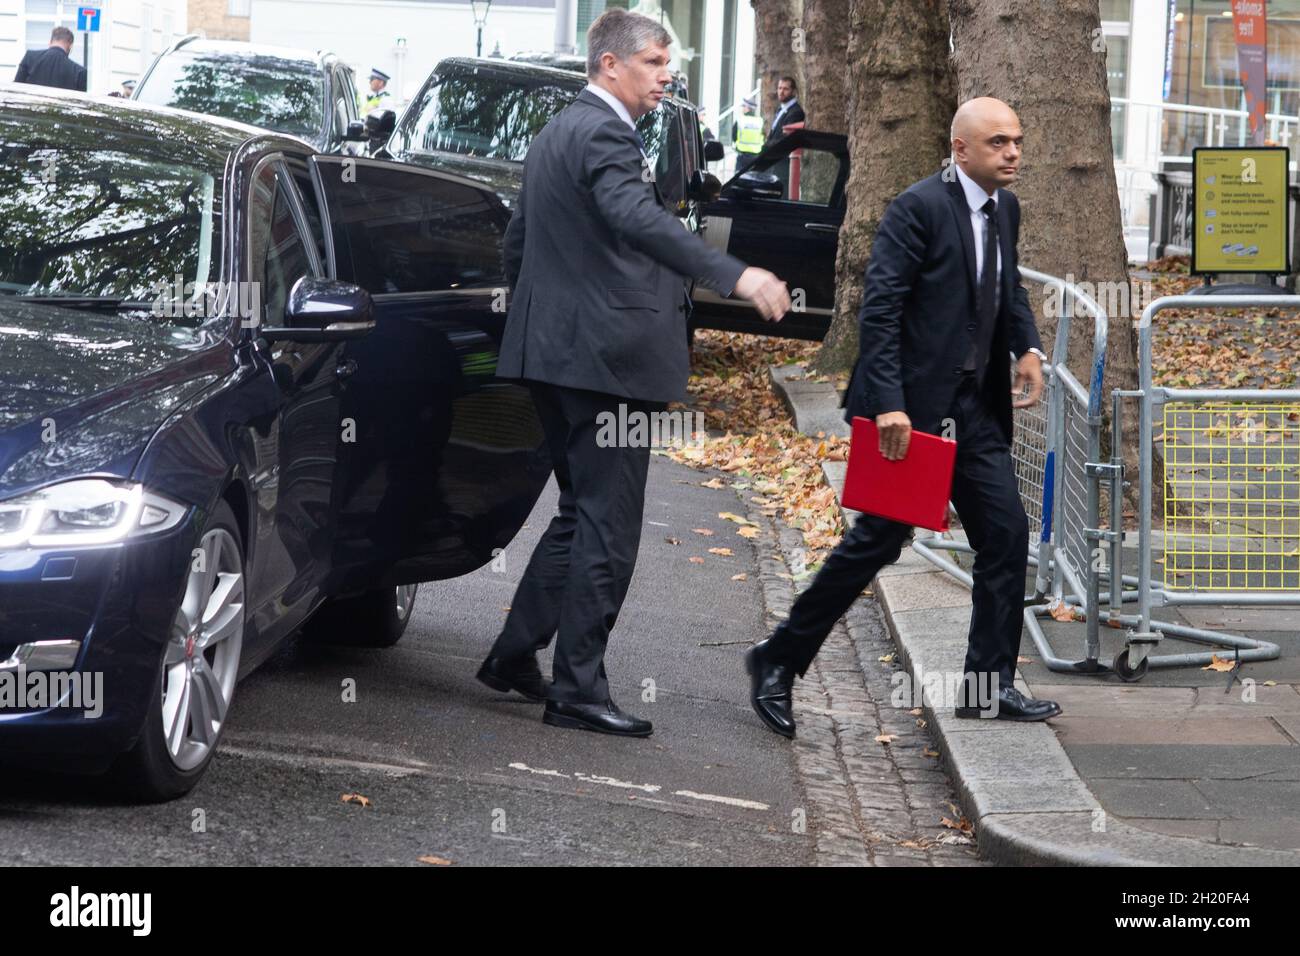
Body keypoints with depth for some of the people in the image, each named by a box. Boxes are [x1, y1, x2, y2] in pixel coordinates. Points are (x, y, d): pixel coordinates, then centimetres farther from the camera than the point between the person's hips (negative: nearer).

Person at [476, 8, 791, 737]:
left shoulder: (557, 134, 19)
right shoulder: (604, 135, -14)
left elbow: (516, 242, 25)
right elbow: (638, 220, -32)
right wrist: (735, 276, -42)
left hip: (555, 353, 10)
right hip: (607, 357, -10)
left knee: (582, 513, 19)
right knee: (607, 527, -6)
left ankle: (515, 654, 23)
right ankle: (579, 689, -5)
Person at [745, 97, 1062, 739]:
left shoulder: (1005, 210, 11)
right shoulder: (919, 208, -14)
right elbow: (879, 309, -18)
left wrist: (1028, 347, 6)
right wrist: (888, 402, -25)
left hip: (975, 408, 8)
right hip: (913, 407, -8)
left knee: (1006, 533, 1)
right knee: (880, 538, -3)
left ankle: (988, 686, 9)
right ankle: (779, 660, 11)